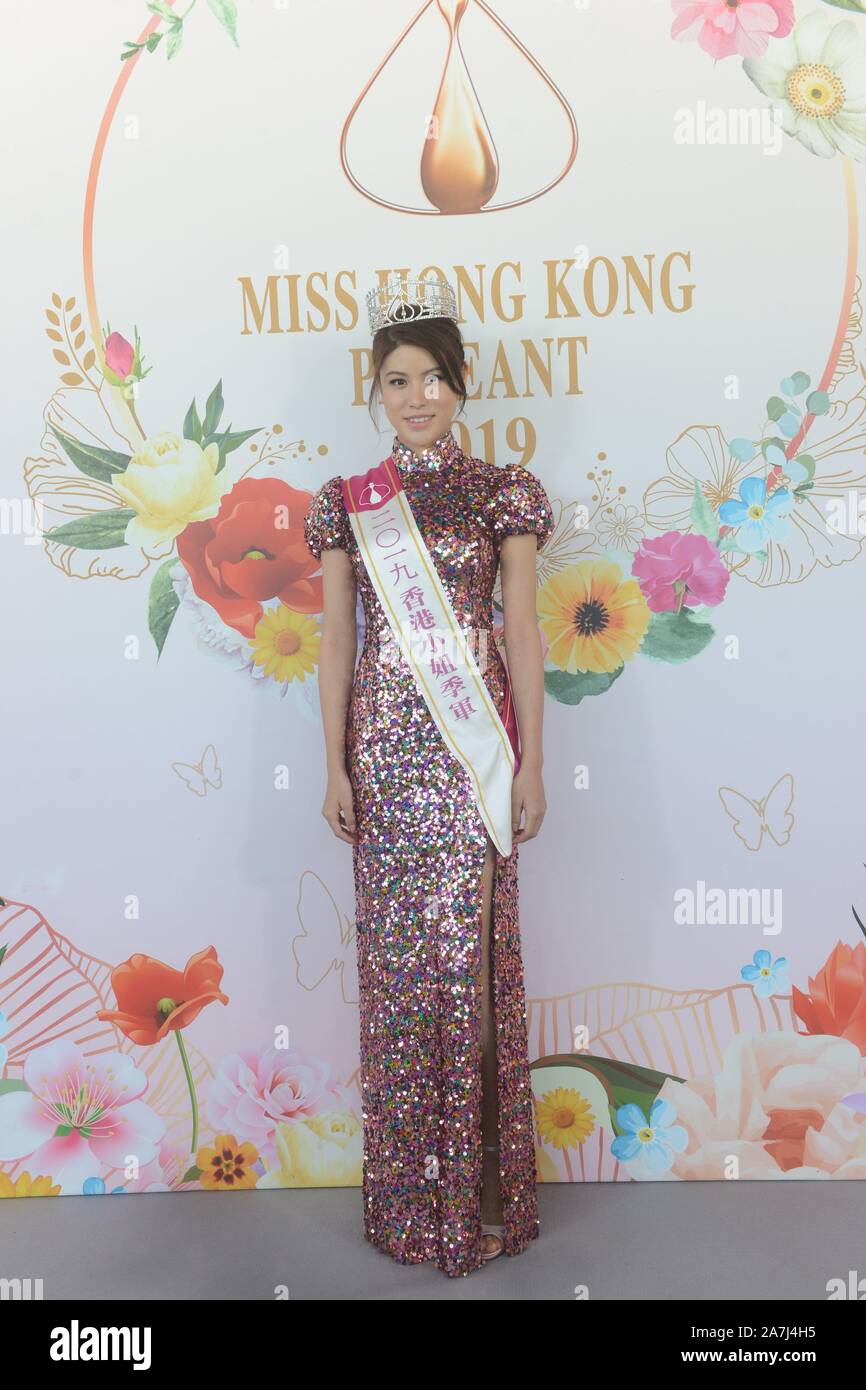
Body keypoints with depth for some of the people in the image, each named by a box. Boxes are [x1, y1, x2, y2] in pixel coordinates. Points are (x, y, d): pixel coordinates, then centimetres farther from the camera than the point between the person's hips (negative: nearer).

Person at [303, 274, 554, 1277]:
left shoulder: (501, 492, 4)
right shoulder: (347, 503, 8)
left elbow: (522, 632, 1)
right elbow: (336, 640, 7)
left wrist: (530, 765, -3)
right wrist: (336, 767, 2)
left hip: (474, 744, -1)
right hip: (385, 747, 2)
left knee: (470, 951, 2)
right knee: (396, 955, 7)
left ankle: (480, 1181, 20)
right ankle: (409, 1191, 23)